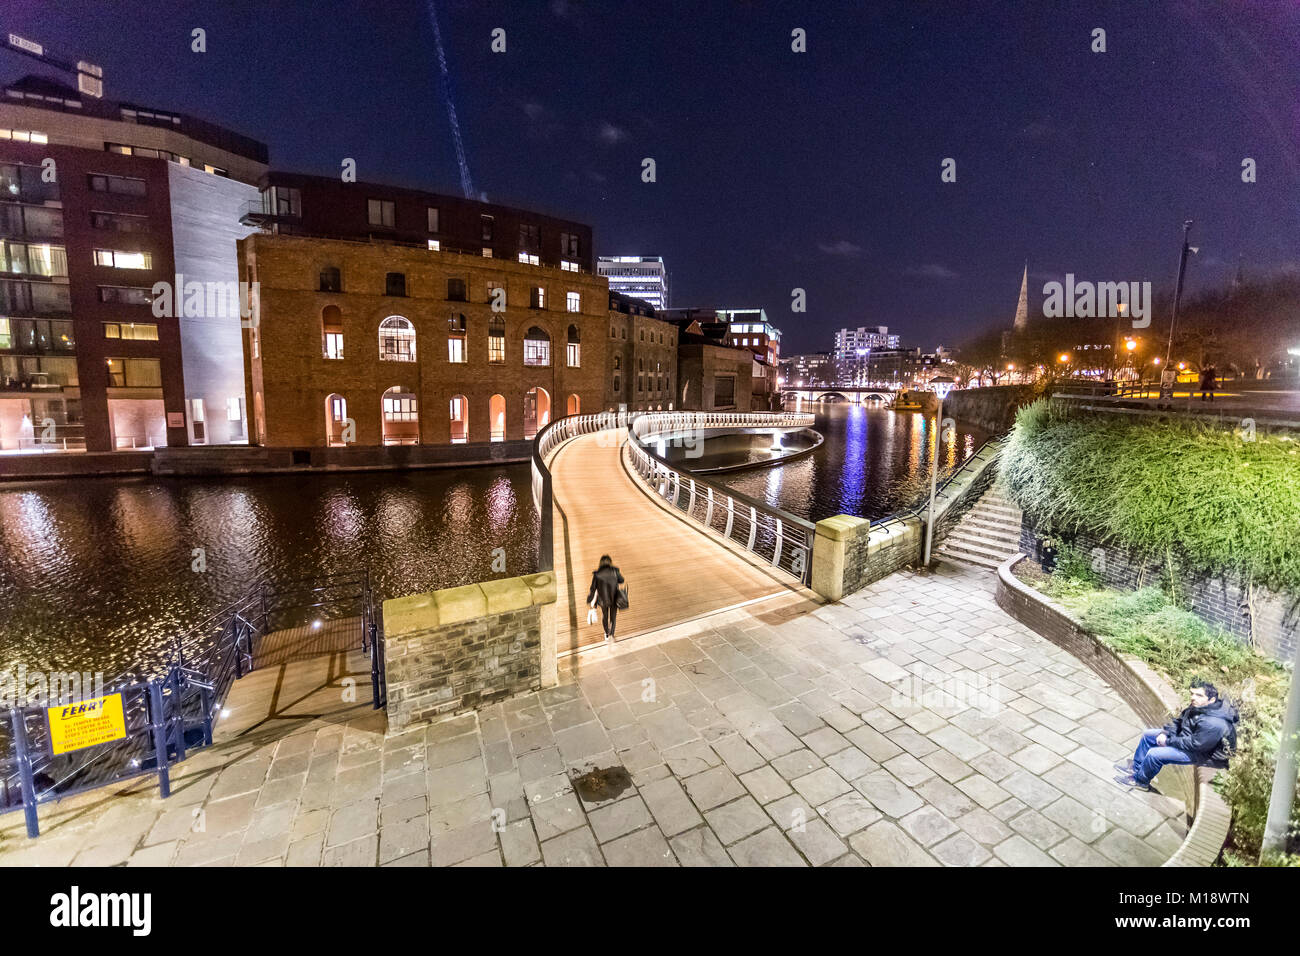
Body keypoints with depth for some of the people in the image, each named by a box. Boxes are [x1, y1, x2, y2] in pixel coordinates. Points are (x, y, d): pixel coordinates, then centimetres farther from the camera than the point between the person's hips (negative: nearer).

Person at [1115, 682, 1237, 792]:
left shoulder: (1213, 724, -34)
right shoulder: (1198, 707, -5)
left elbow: (1195, 744, -28)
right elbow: (1178, 721, 8)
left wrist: (1168, 741, -18)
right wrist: (1165, 733, -6)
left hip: (1202, 753, -10)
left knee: (1154, 754, -20)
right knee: (1147, 735, 11)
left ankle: (1140, 781, 5)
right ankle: (1136, 767, 24)